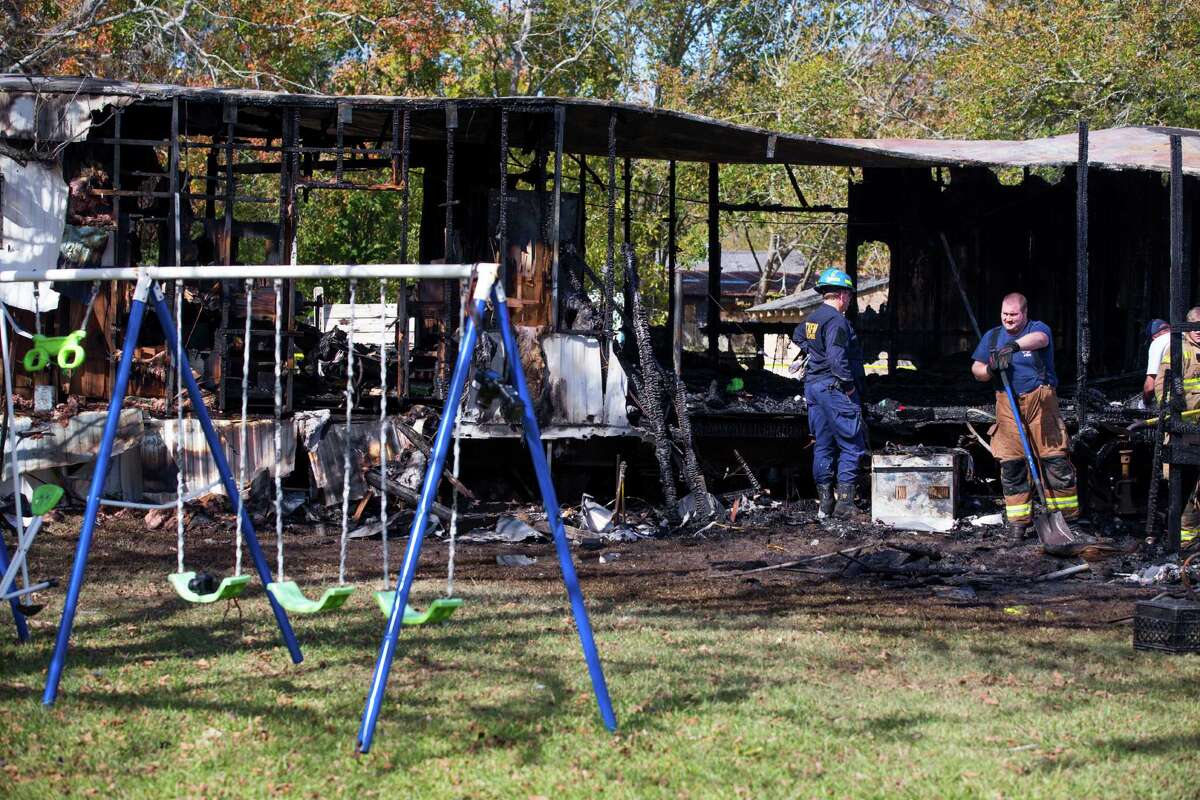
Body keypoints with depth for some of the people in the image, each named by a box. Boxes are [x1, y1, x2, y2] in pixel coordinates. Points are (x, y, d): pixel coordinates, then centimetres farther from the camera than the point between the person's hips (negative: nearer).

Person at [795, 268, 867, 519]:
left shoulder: (811, 319, 12)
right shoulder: (837, 320, -17)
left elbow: (797, 336, 35)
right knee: (852, 446, -4)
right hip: (834, 389, -9)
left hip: (813, 386, 9)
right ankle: (844, 502, -9)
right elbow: (837, 357, -26)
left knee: (823, 446, 13)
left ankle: (824, 503, 15)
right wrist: (848, 383, -17)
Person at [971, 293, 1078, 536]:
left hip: (1040, 401, -3)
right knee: (1010, 463, -1)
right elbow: (976, 369, 14)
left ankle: (1067, 514, 2)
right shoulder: (992, 337, 14)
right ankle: (1018, 521, 5)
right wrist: (990, 370, -10)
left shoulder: (1038, 329, 1)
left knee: (1054, 457, -6)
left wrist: (1014, 345, -44)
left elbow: (1039, 339, -25)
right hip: (1008, 405, 3)